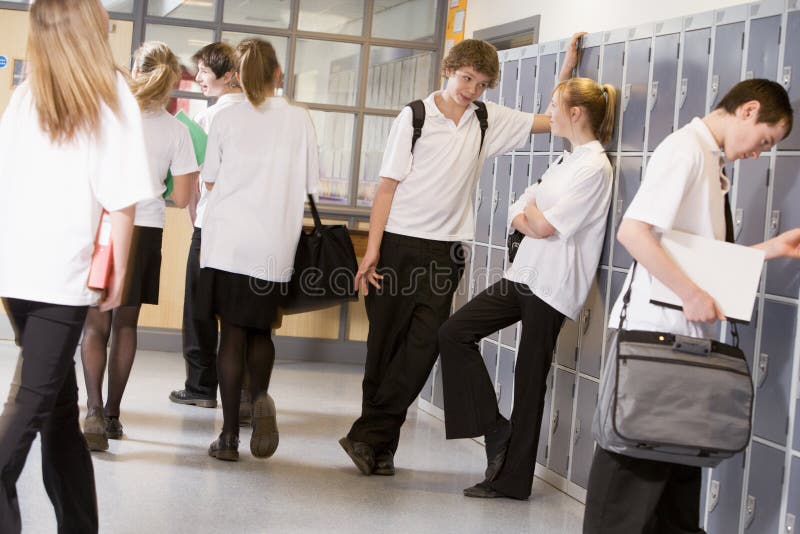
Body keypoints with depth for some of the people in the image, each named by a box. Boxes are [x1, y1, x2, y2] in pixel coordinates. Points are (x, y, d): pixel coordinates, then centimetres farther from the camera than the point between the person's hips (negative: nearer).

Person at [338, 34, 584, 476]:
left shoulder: (488, 120, 9)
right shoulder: (414, 116, -1)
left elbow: (550, 120, 17)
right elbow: (388, 186, -3)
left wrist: (567, 69, 10)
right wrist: (372, 250, -9)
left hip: (446, 252, 3)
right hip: (399, 244, -2)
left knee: (423, 346, -9)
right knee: (385, 344, 2)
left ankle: (370, 439, -4)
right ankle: (379, 446, 11)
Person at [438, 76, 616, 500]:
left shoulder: (594, 167, -14)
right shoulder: (568, 160, 16)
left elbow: (541, 225, -19)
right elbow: (518, 216, 14)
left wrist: (530, 209, 1)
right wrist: (532, 219, -8)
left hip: (551, 286, -9)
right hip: (525, 273, 9)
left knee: (530, 378, -1)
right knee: (455, 333, 3)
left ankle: (512, 478, 10)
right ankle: (495, 430, 8)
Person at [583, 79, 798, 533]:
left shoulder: (713, 162, 16)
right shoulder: (687, 149, -12)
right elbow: (633, 231, -23)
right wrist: (692, 295, -21)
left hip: (689, 332, 9)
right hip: (656, 328, -9)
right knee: (637, 452, -2)